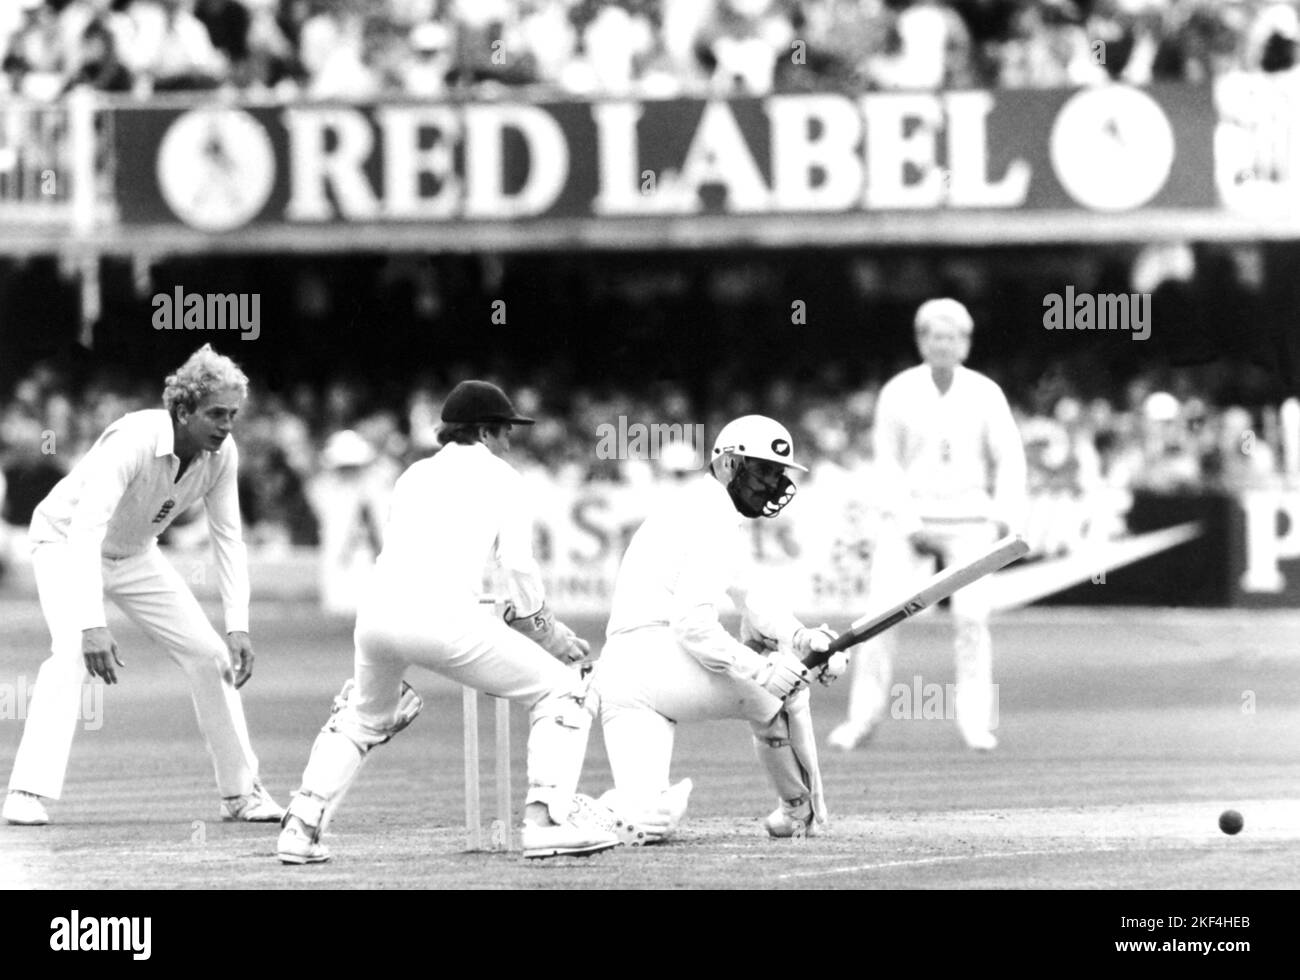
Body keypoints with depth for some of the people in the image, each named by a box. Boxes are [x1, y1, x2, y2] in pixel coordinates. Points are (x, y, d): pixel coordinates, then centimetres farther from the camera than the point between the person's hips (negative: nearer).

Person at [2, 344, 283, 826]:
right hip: (66, 542, -6)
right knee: (70, 654, -30)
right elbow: (86, 530, -46)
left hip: (135, 554, 6)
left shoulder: (221, 453, -18)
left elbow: (228, 538, -11)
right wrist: (92, 625, -56)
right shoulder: (134, 440, -38)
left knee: (210, 654, 1)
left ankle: (240, 791, 15)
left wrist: (238, 627, -21)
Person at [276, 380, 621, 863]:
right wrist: (547, 631, 16)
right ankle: (547, 819, -9)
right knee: (559, 688, 6)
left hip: (376, 609, 6)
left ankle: (301, 827, 18)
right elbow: (517, 566, 4)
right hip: (444, 615, -6)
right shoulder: (499, 476, 16)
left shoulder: (414, 475, 30)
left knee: (362, 717, 32)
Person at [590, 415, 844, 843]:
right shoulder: (714, 519, -7)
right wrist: (762, 672, -23)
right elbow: (693, 626, -17)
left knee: (645, 823, -6)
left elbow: (752, 595, 26)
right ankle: (802, 811, 14)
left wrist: (801, 637, 7)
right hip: (658, 657, -9)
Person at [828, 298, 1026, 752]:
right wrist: (907, 523, -10)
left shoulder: (985, 393, -3)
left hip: (969, 521, 0)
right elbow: (887, 462, -1)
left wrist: (1006, 520, -12)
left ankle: (975, 722, -5)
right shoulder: (898, 392, -4)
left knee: (971, 617, -13)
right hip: (910, 514, 0)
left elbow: (1009, 460, 0)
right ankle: (863, 718, 0)